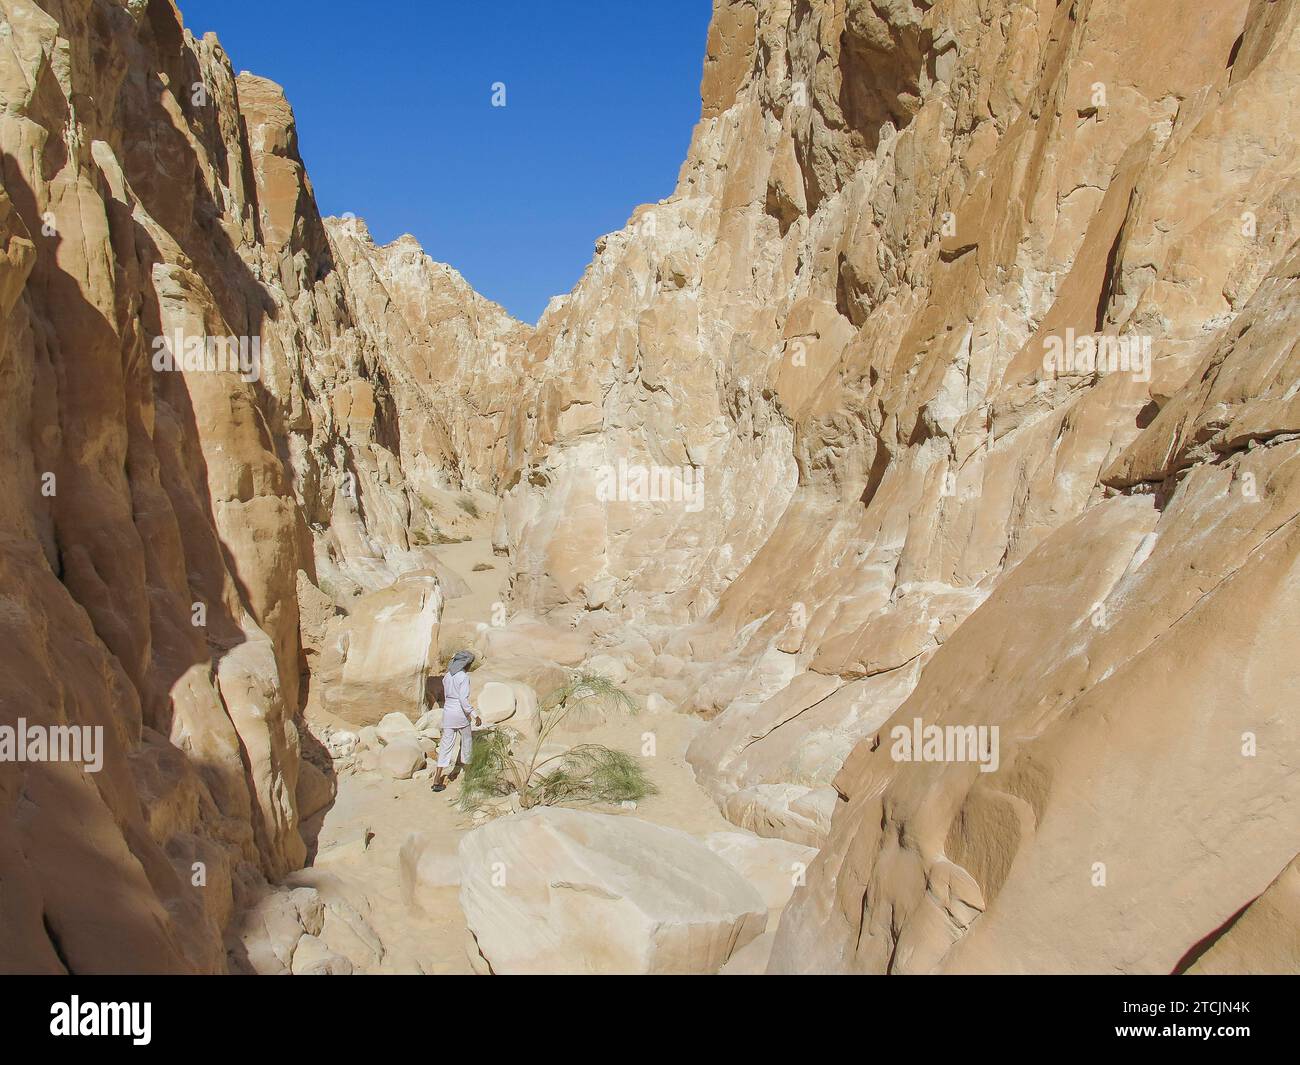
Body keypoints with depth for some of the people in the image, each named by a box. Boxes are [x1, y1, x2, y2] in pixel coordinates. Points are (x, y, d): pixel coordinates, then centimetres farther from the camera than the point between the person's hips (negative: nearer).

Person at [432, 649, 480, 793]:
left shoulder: (447, 676, 8)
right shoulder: (463, 677, -14)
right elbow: (464, 699, -22)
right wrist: (475, 715, -19)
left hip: (447, 711, 6)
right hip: (461, 713, -6)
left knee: (446, 745, 3)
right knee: (467, 741, 17)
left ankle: (437, 780, -6)